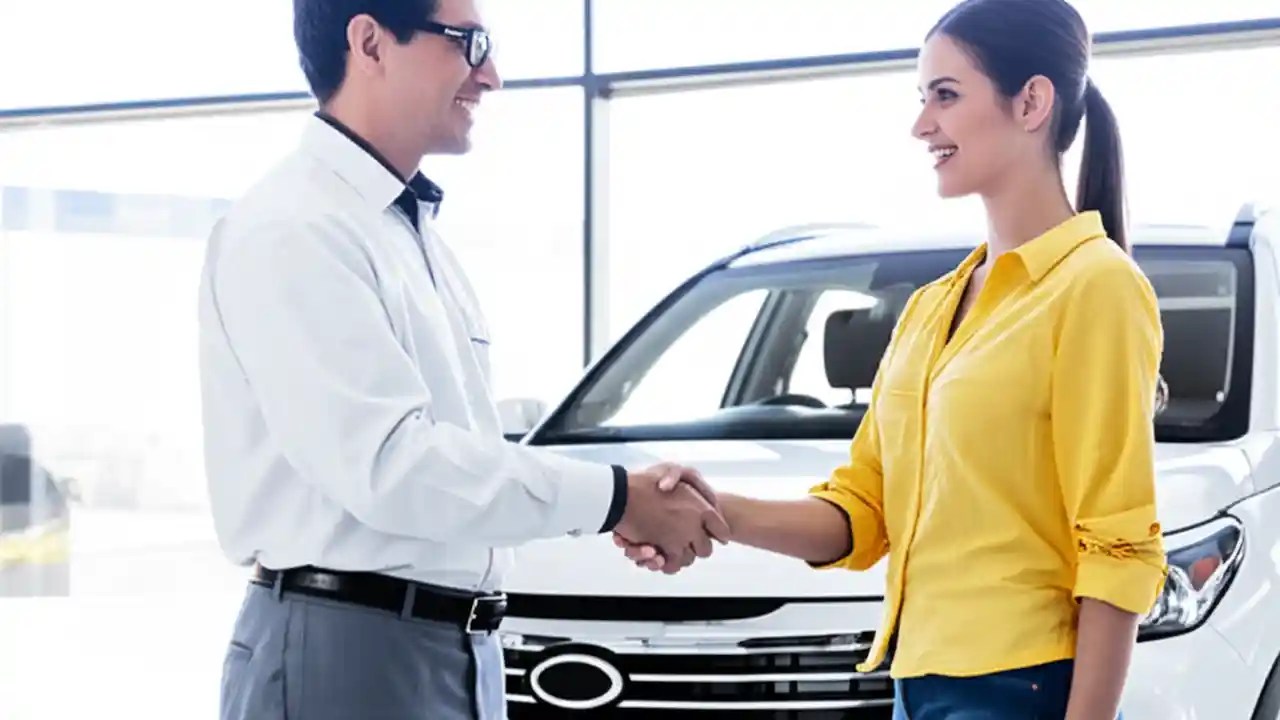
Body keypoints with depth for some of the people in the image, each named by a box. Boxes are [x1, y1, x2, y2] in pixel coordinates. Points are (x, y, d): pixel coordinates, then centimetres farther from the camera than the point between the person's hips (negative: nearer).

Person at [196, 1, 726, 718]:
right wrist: (614, 496, -17)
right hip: (343, 656, -9)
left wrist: (631, 501, 5)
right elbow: (386, 462, -22)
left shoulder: (415, 228, 16)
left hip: (458, 650, 9)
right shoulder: (293, 231, -14)